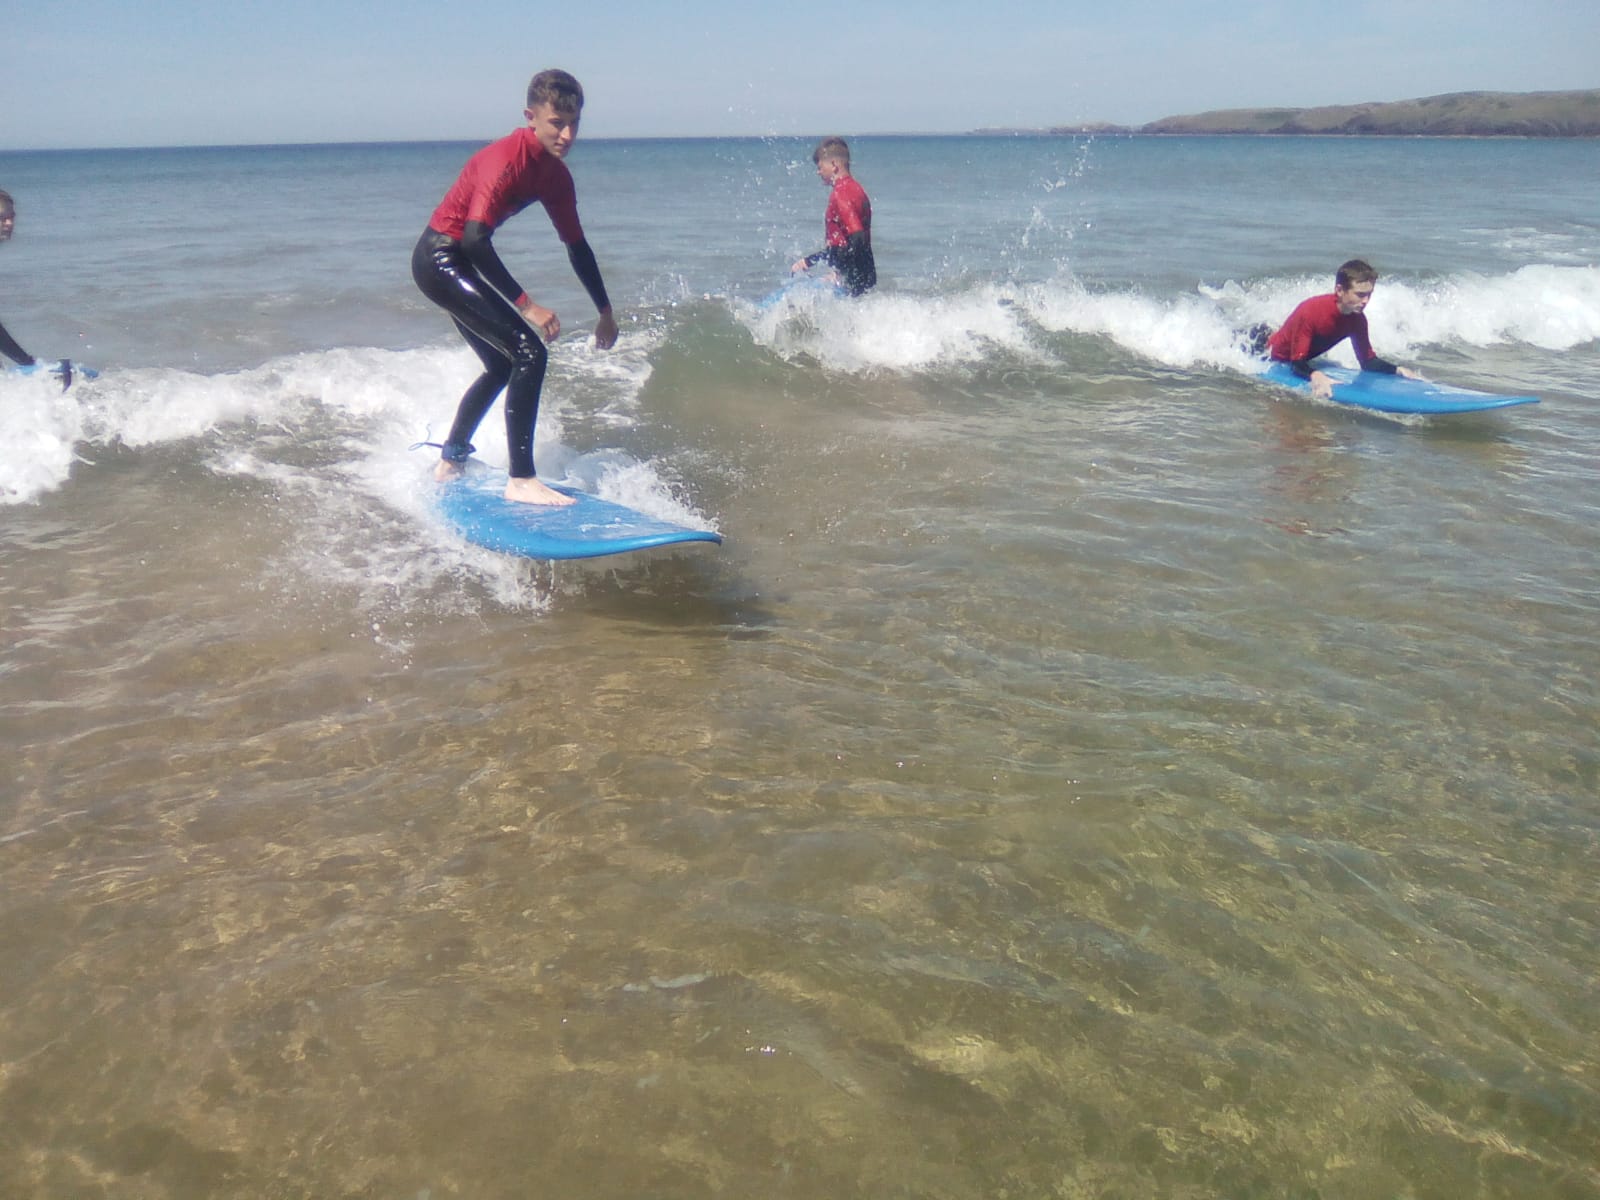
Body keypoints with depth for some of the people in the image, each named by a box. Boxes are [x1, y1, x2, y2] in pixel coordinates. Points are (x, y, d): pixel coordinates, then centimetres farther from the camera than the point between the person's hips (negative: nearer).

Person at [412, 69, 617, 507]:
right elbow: (475, 240, -32)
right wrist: (527, 304, -33)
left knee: (501, 366, 22)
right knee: (529, 353, -18)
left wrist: (605, 311, 17)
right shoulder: (507, 159, -24)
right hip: (438, 260, -10)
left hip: (451, 264, 10)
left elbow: (576, 245, 14)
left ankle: (449, 462, 40)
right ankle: (521, 481, -17)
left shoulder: (556, 174, 4)